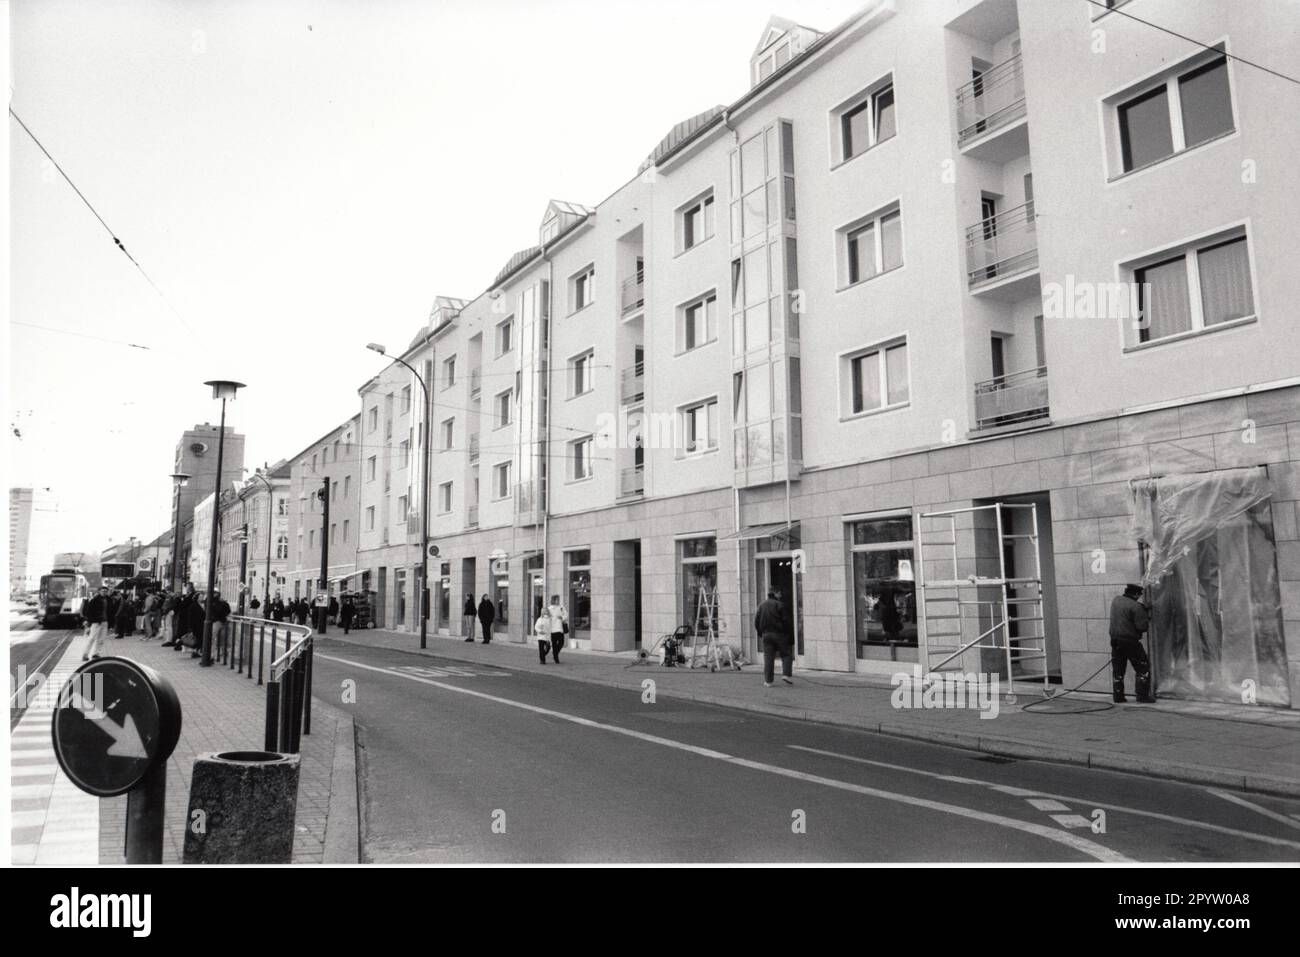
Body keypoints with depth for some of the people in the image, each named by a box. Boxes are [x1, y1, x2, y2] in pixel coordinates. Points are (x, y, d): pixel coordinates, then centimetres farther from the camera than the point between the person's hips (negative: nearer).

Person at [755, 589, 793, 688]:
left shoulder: (761, 606, 12)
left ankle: (768, 681, 3)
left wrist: (760, 634, 19)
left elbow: (756, 622, 11)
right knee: (786, 655, 7)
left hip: (766, 634, 4)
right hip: (779, 634, -4)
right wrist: (789, 634, -1)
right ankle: (787, 674, -7)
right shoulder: (779, 605, -5)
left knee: (768, 658, 4)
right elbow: (786, 620, -9)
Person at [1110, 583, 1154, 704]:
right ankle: (1142, 695, 6)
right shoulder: (1135, 607, -17)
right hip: (1130, 641, -7)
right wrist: (1147, 619, 3)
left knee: (1118, 670, 13)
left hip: (1115, 640, 7)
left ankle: (1118, 696, 15)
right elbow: (1142, 626, -18)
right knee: (1143, 668, 7)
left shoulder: (1116, 600, 5)